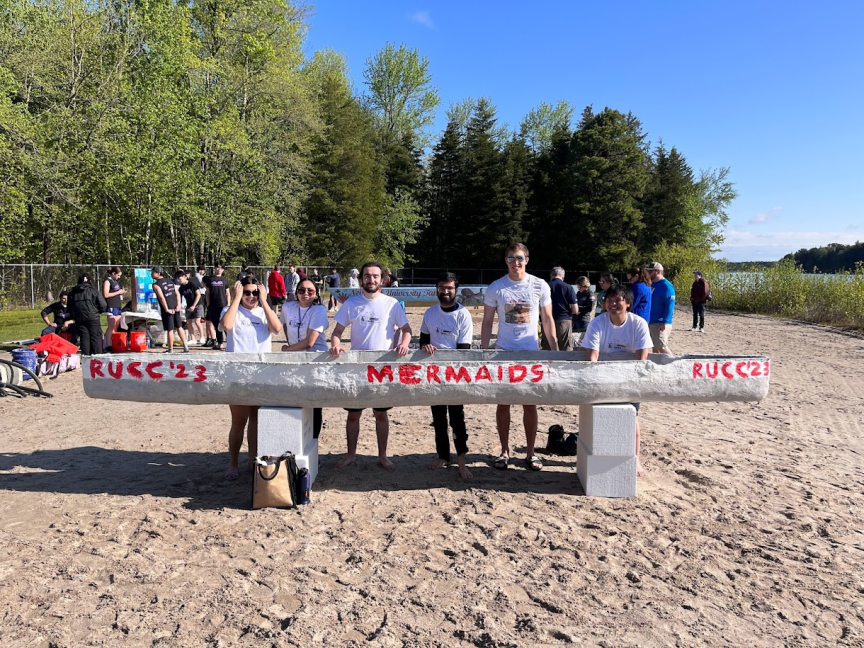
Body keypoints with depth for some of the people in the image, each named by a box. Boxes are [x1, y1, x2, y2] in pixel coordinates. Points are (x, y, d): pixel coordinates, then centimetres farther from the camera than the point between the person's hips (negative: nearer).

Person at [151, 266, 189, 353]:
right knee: (179, 327, 13)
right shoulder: (170, 281, 12)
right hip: (176, 308, 6)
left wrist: (167, 309, -15)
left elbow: (162, 298, -18)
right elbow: (177, 293, 6)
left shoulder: (156, 285, -8)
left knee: (169, 330, 1)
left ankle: (170, 349, 10)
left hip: (167, 309, -6)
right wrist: (178, 305, 1)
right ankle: (185, 346, 12)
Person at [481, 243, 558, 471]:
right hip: (503, 352, 0)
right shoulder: (495, 288, -2)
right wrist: (484, 352, -2)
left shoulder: (540, 286, -1)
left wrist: (555, 349, 2)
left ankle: (530, 453, 19)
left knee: (530, 405, 6)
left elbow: (547, 319, 6)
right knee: (503, 403, 7)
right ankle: (504, 451, 20)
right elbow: (487, 322, 3)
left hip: (531, 353, 0)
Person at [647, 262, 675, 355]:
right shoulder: (652, 284, 14)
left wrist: (665, 322, -25)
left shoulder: (666, 285, -12)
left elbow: (670, 305, -19)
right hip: (651, 322, 9)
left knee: (662, 347, -14)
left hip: (660, 323, -9)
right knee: (655, 348, 13)